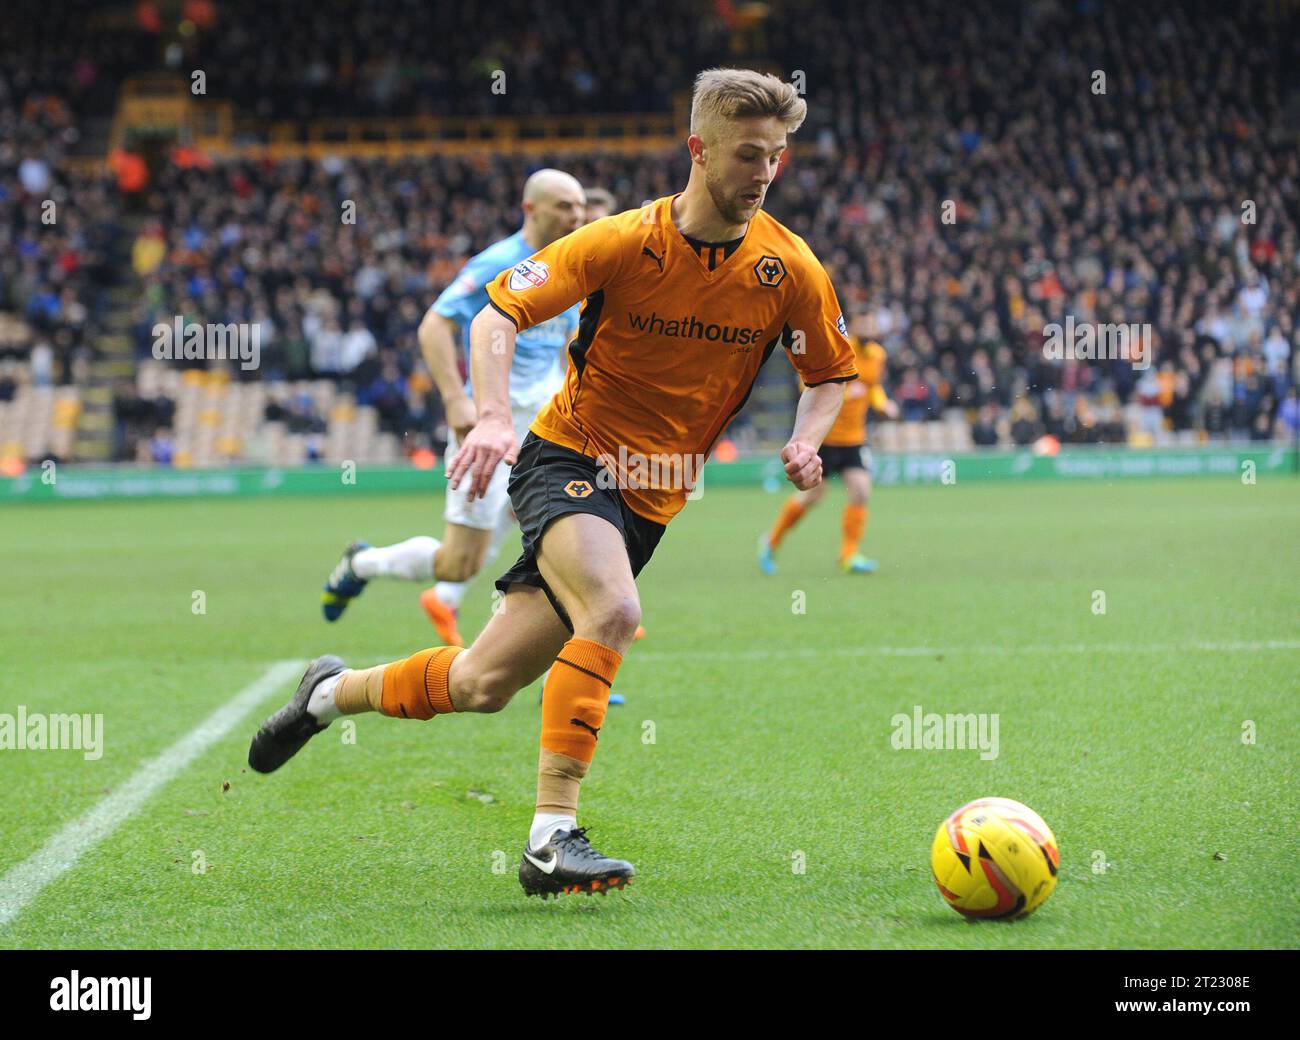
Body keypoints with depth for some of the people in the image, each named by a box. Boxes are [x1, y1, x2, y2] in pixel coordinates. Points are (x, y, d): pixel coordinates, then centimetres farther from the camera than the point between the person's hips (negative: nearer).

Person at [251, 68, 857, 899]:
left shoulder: (790, 269, -5)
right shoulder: (625, 241, -13)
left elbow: (833, 372, 11)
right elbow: (499, 313, -12)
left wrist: (807, 440, -10)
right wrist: (494, 415, -29)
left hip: (652, 501, 4)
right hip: (571, 457, -4)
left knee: (485, 684, 3)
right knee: (614, 610, -34)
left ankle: (333, 693, 31)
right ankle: (552, 837, -29)